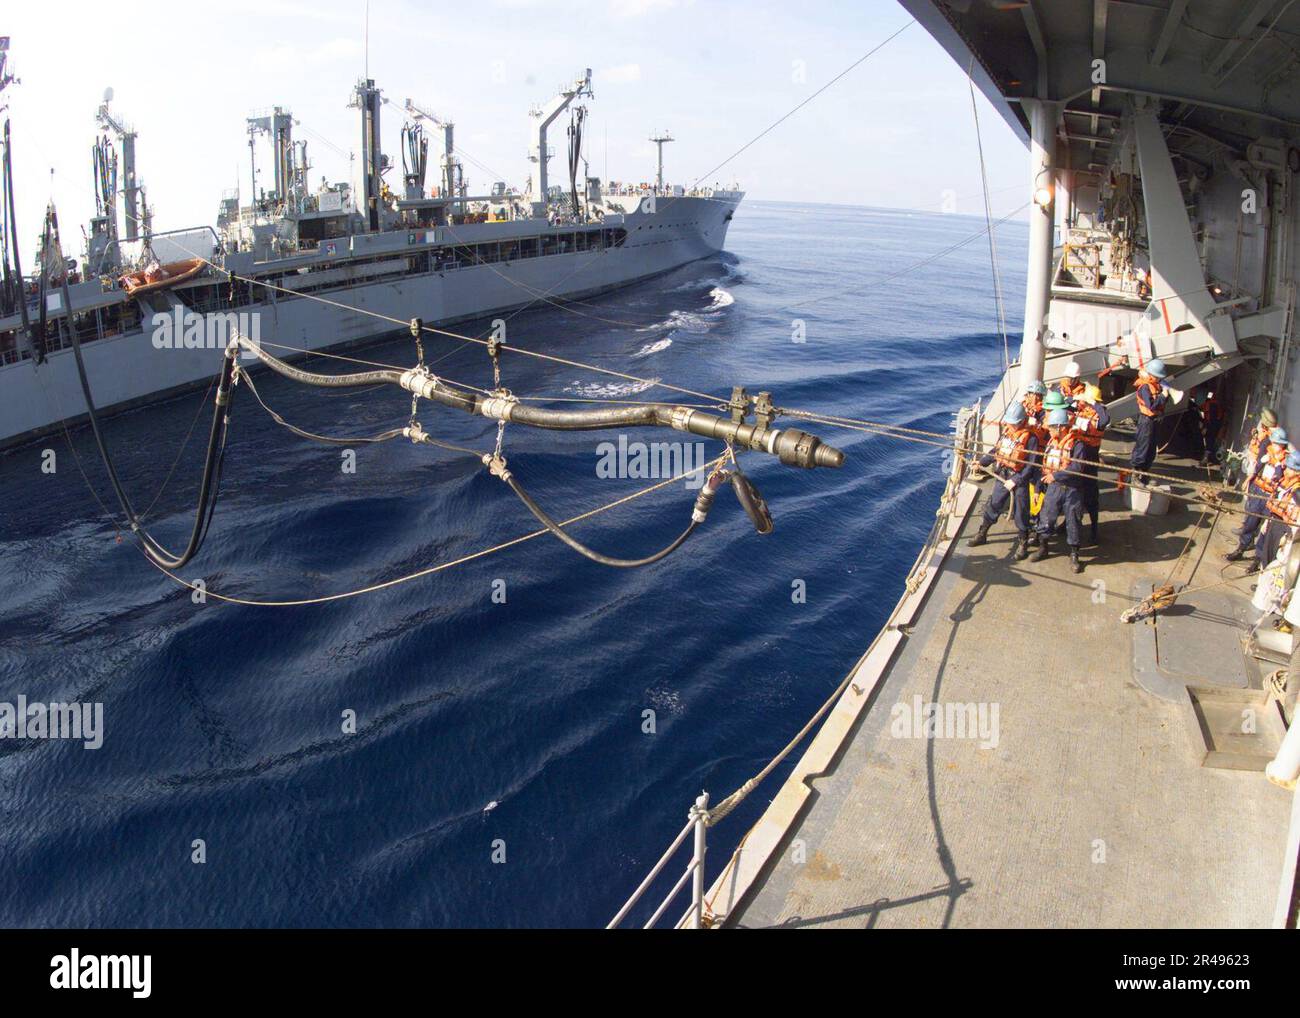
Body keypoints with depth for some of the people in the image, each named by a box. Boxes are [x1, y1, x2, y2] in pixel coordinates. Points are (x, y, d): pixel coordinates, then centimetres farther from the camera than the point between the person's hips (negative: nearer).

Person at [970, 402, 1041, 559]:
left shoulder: (1030, 437, -16)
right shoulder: (1007, 430, 2)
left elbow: (1031, 465, -15)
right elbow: (997, 450, 16)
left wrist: (1015, 481, -18)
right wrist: (982, 462, 6)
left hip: (1019, 479, -5)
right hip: (1001, 476, 5)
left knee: (1020, 513, 3)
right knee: (993, 505, 15)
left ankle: (1023, 544, 17)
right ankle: (982, 534, 30)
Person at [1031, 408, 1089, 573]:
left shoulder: (1077, 445, -14)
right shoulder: (1051, 443, 5)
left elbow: (1076, 469, -25)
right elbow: (1045, 467, 12)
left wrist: (1055, 475, -29)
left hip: (1072, 490, -5)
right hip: (1053, 487, 5)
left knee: (1073, 522, 5)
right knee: (1046, 518, 9)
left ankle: (1074, 556, 18)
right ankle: (1042, 548, 28)